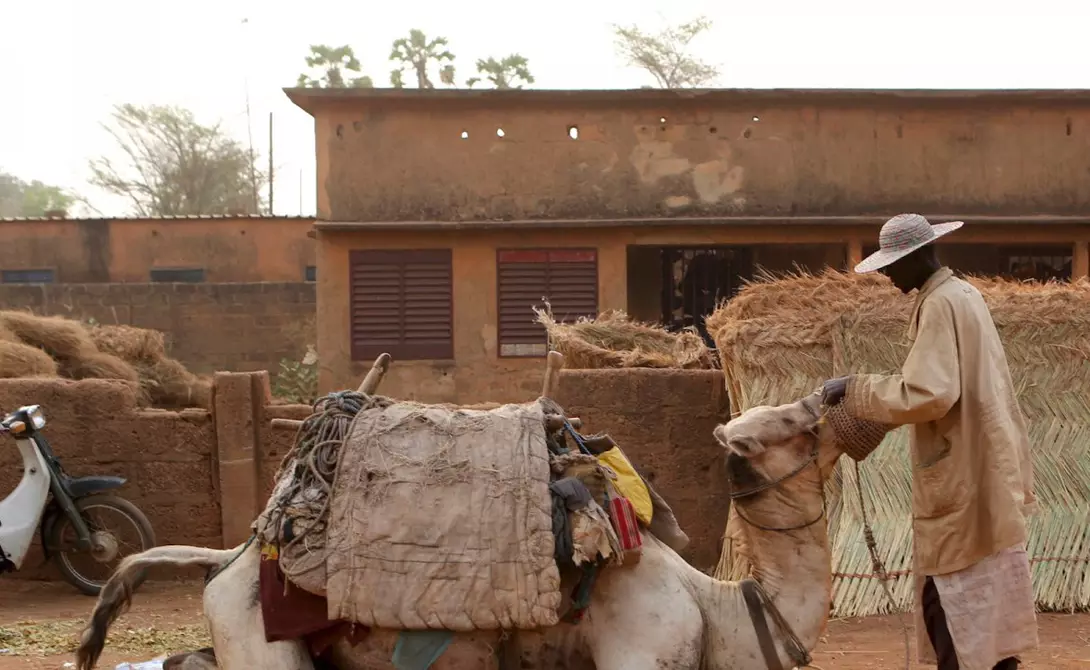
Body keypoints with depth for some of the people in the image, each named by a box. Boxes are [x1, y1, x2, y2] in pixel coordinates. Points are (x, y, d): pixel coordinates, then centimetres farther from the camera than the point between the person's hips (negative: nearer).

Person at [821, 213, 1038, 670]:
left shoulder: (940, 305, -18)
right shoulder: (964, 294, 13)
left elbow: (927, 394, -26)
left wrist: (855, 391, -19)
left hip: (962, 482, -10)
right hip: (982, 471, 10)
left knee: (954, 605, -6)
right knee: (987, 597, 16)